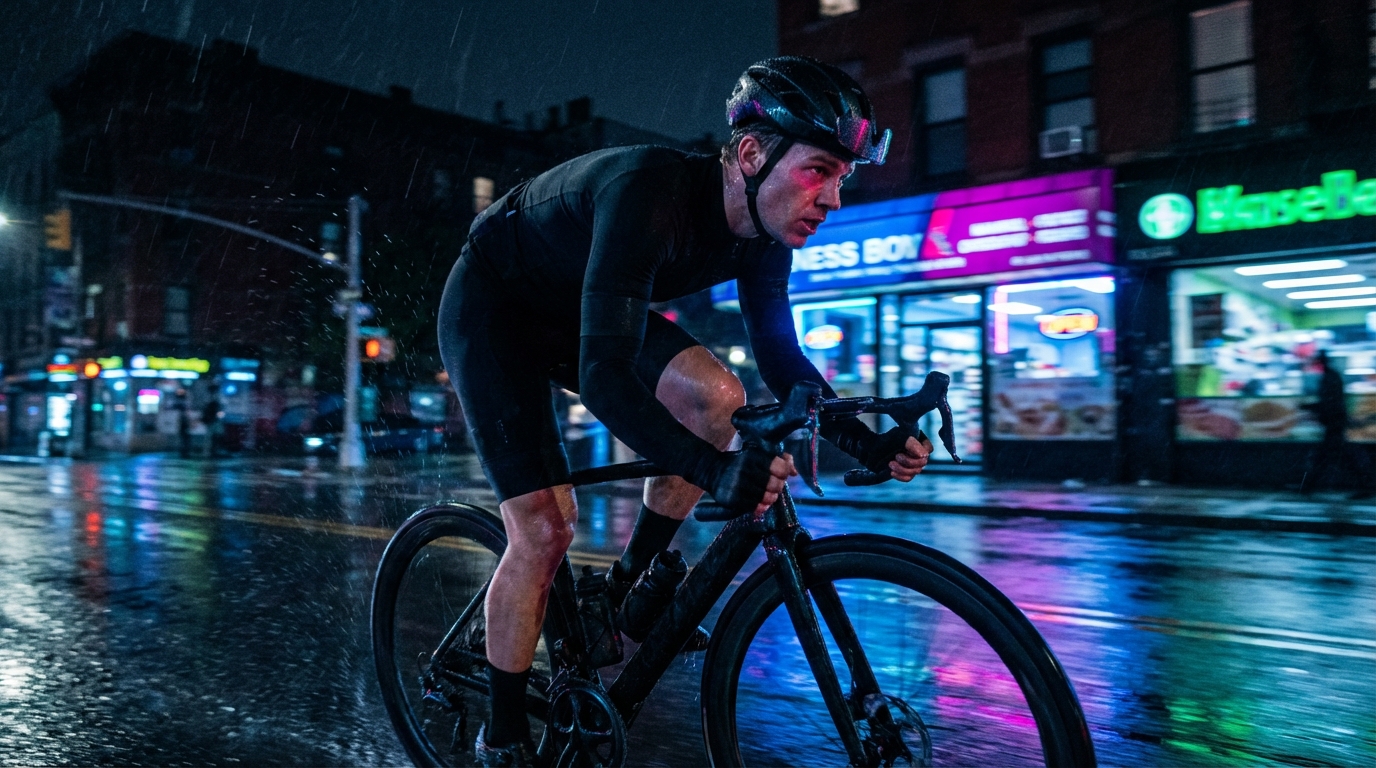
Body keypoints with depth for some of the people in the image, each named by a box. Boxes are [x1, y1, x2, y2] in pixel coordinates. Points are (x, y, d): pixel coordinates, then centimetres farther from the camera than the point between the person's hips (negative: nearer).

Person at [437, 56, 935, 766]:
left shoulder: (760, 231, -13)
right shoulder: (649, 193, -36)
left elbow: (781, 359, -3)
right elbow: (603, 374, -43)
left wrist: (867, 445, -15)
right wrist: (713, 472, -54)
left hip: (576, 310, 7)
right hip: (491, 309, -7)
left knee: (719, 399, -15)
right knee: (545, 530, -15)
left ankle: (631, 588, 4)